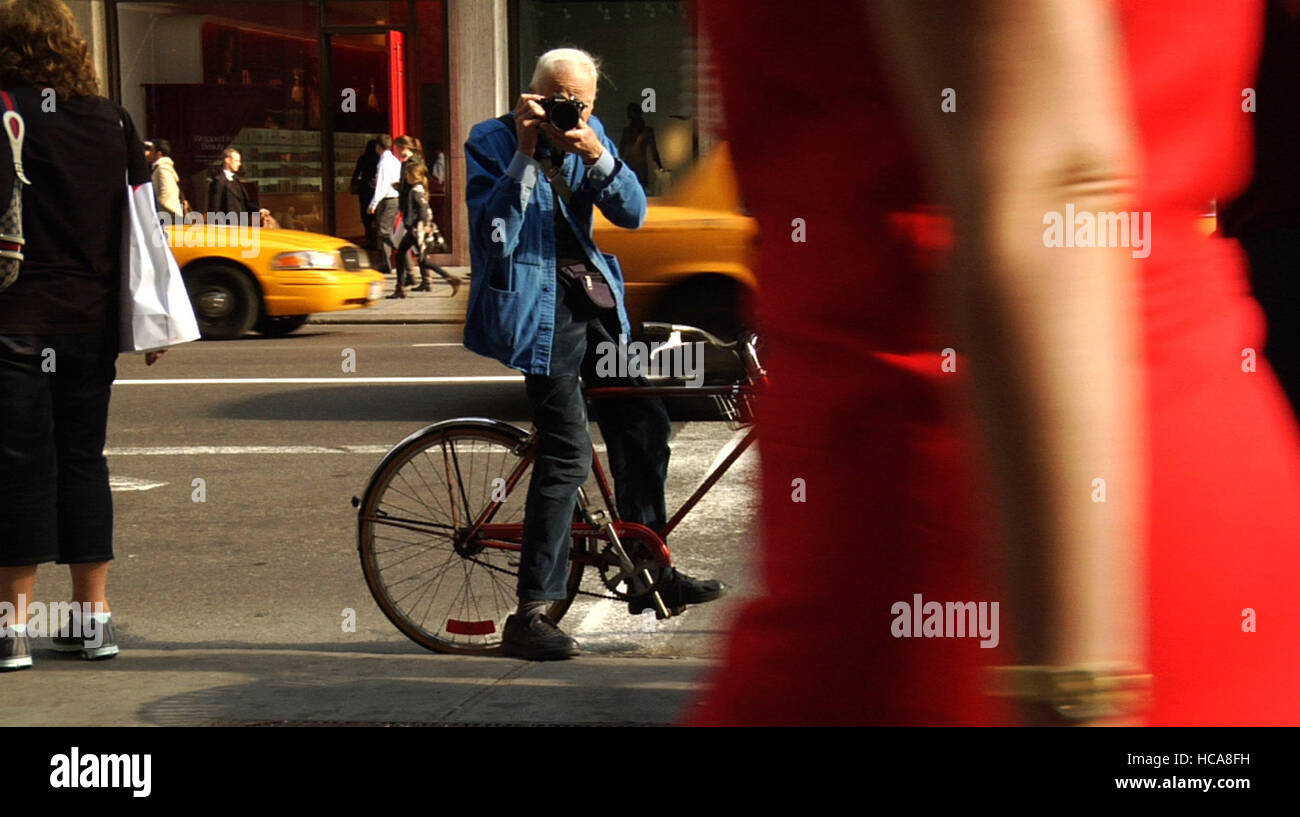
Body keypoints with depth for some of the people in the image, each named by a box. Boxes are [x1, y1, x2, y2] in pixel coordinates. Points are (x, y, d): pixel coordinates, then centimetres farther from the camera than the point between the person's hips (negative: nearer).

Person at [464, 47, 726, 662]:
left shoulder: (591, 136, 8)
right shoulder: (491, 142, -9)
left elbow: (632, 214, -2)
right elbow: (495, 237, -19)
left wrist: (596, 155, -18)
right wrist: (526, 155, -24)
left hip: (589, 301, 7)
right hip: (534, 307, -7)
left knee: (645, 424, 11)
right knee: (568, 455, -15)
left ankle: (651, 574, 28)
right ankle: (528, 616, -11)